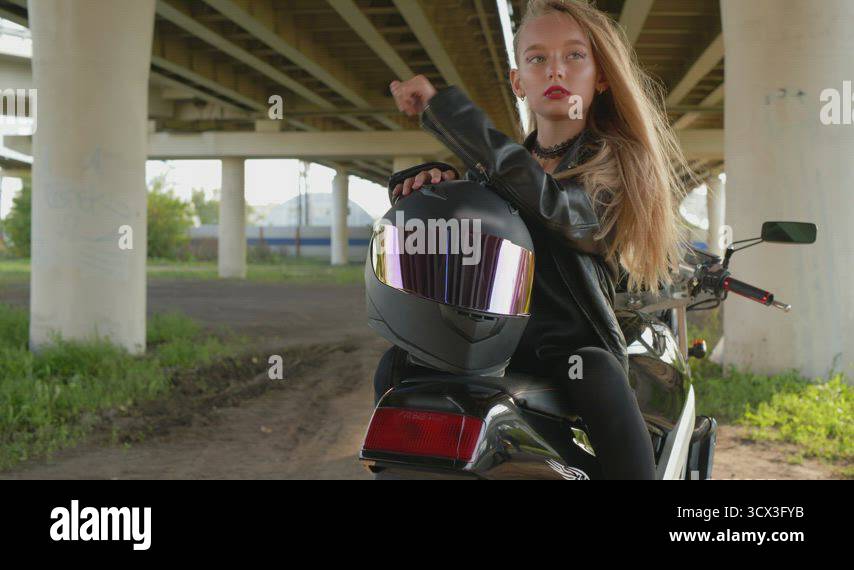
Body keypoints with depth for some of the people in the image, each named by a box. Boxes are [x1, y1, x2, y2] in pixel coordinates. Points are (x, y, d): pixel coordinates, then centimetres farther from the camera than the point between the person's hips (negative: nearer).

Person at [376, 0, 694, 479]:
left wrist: (441, 105, -22)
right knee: (396, 365, -18)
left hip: (576, 342, -4)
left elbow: (550, 204, -23)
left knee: (603, 385, -35)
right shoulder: (498, 163, 15)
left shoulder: (618, 161, -2)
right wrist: (432, 179, -14)